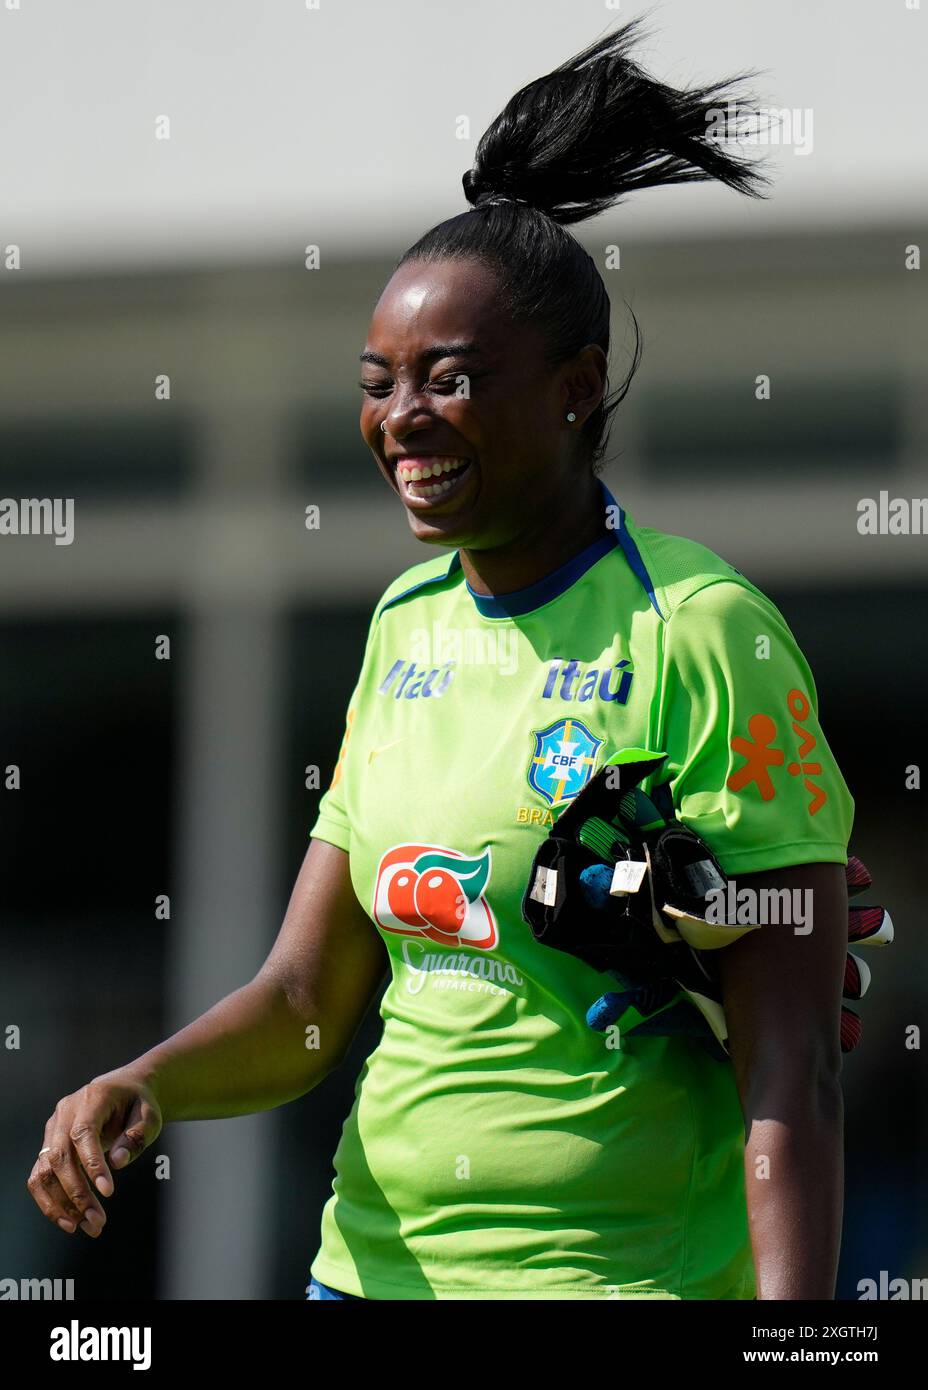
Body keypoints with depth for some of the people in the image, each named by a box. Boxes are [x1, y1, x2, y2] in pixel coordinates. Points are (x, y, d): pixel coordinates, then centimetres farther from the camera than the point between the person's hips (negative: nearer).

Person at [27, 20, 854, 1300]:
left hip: (629, 1272, -6)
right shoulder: (407, 622, 10)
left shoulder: (702, 632, -11)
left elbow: (792, 1068, -16)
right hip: (378, 1261, 7)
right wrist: (144, 1088, -7)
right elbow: (306, 1005, 12)